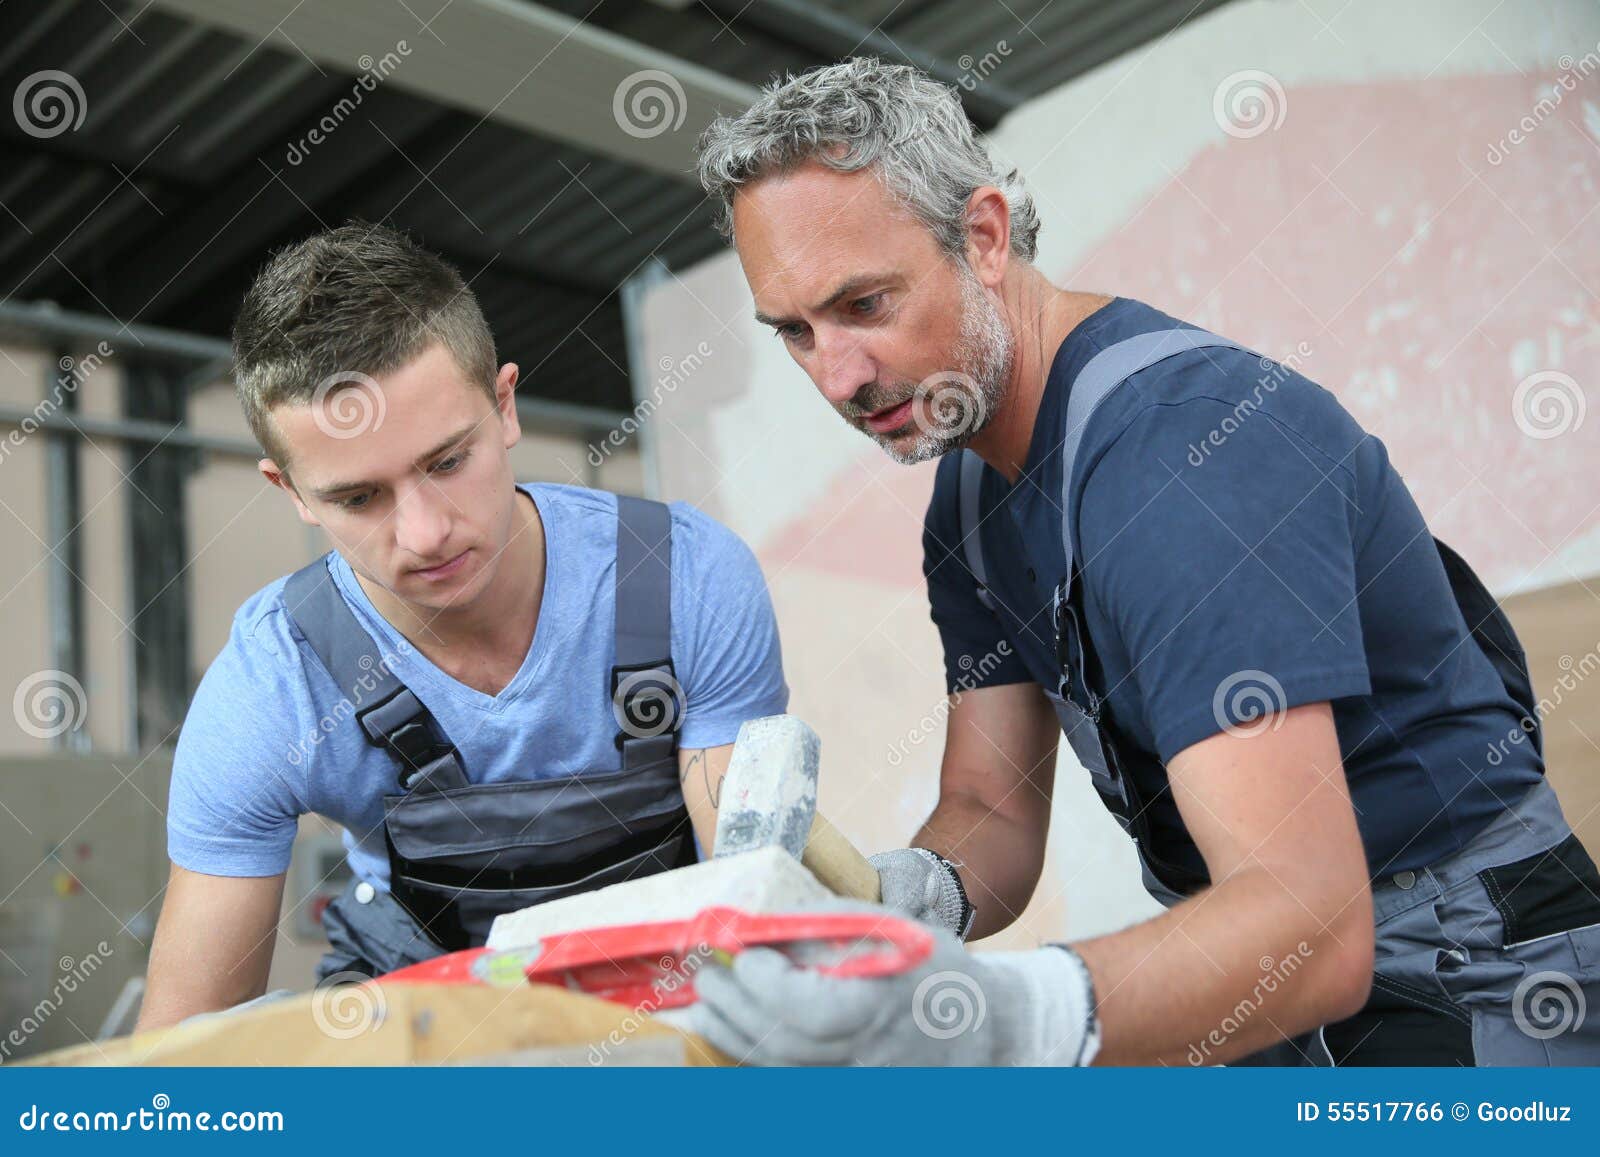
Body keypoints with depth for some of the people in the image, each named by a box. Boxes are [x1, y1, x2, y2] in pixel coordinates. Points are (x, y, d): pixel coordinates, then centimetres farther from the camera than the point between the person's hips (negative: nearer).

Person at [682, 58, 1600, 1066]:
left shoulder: (1181, 439, -26)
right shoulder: (969, 500, 3)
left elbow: (1313, 927, -33)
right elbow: (993, 811, 0)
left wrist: (1022, 1015, -48)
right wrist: (917, 891, -21)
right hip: (1253, 978, 7)